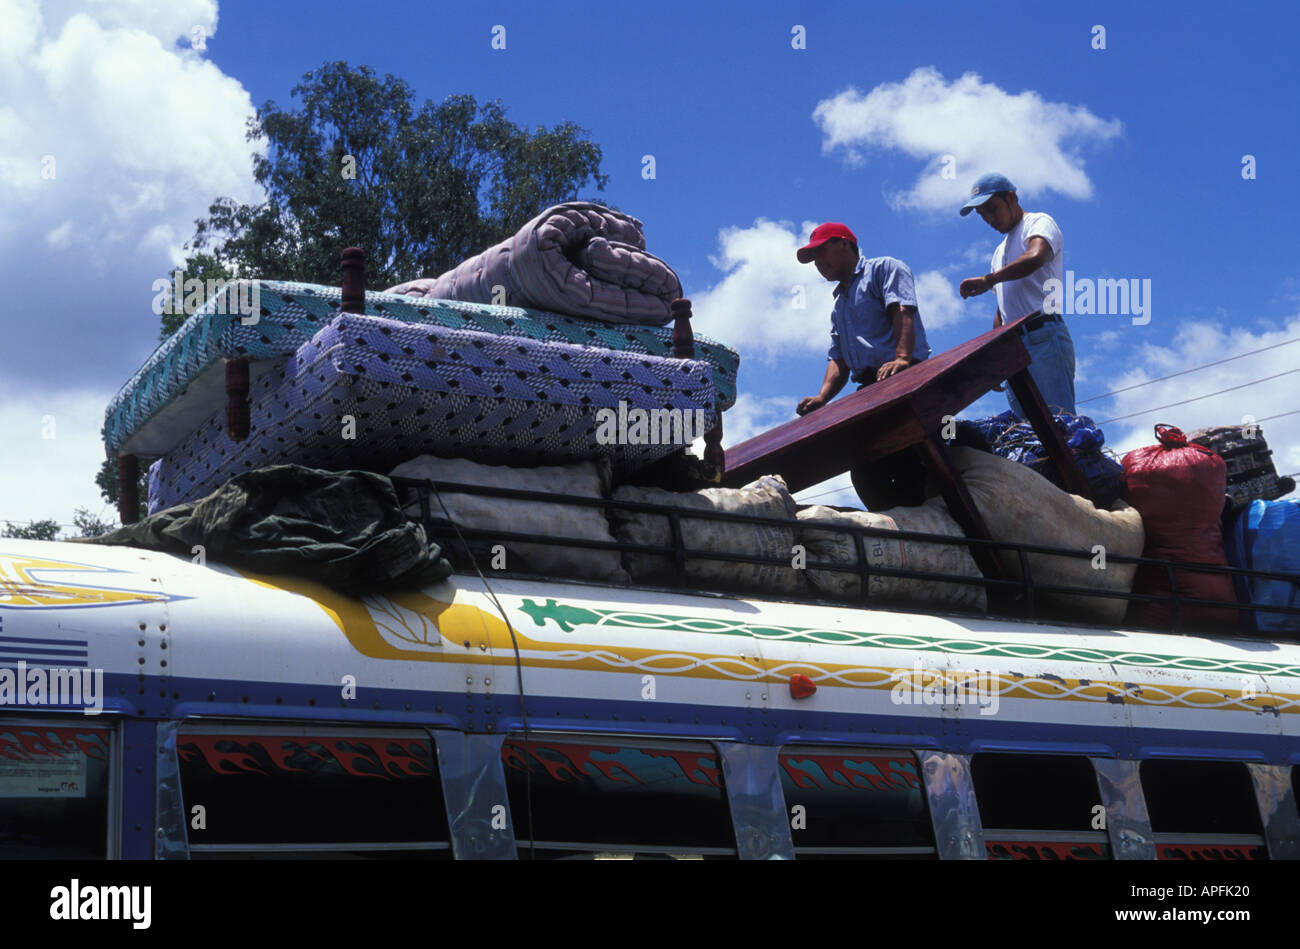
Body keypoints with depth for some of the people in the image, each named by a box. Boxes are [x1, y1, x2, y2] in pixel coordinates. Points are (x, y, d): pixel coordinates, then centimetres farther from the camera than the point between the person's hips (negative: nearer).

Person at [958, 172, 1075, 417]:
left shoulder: (1039, 222, 4)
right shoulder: (1000, 251, 30)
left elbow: (1035, 257, -21)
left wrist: (987, 280, -17)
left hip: (1044, 337, -8)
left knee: (1057, 419, -17)